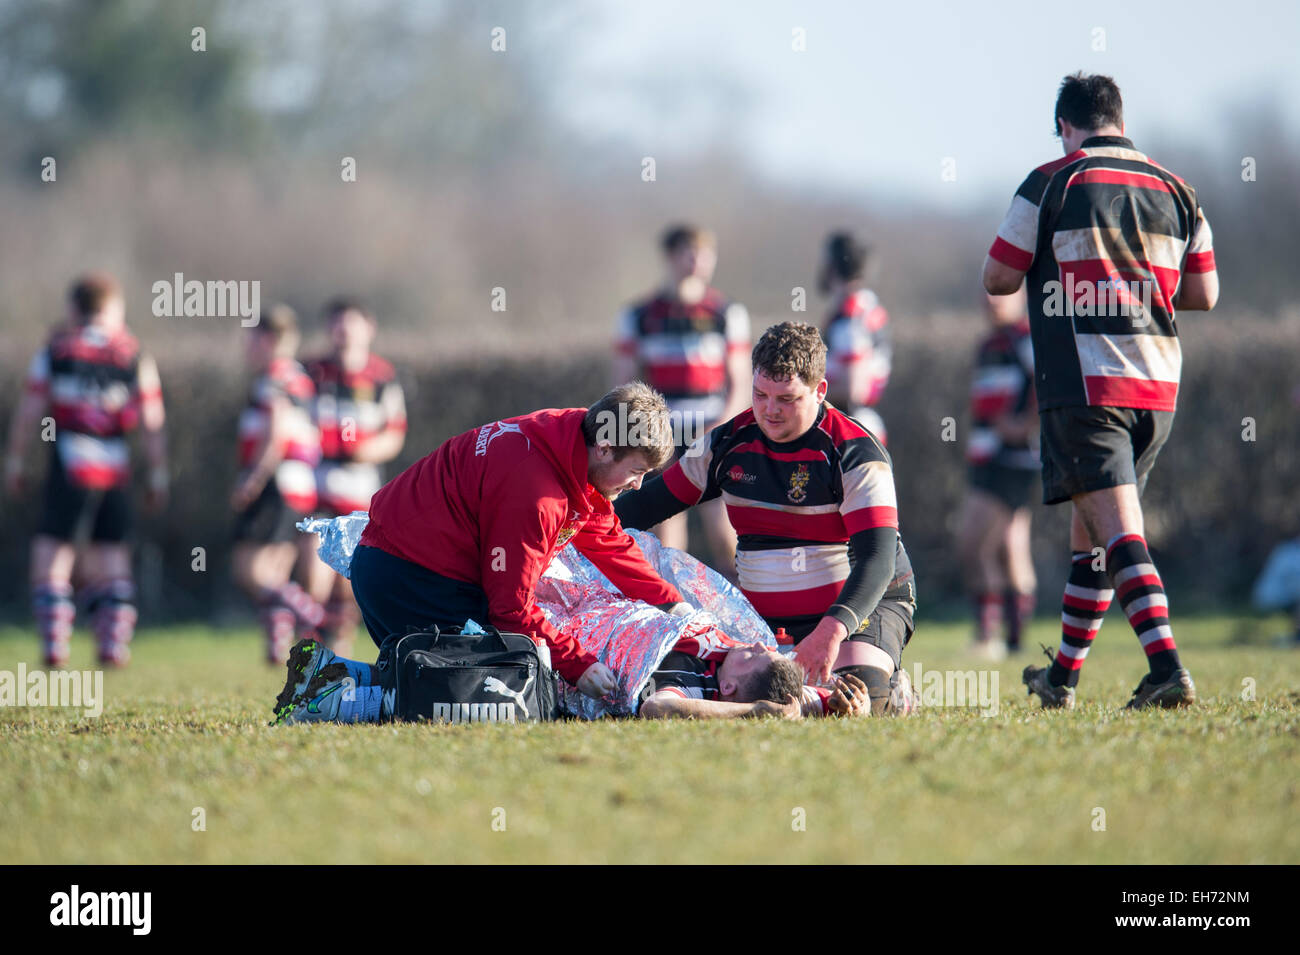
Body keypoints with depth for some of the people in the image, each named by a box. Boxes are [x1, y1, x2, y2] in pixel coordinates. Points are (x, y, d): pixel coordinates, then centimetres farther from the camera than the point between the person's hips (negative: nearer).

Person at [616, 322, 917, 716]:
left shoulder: (856, 454, -16)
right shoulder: (730, 443, 1)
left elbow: (878, 558, -26)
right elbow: (650, 503, 13)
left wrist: (833, 629, -41)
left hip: (862, 602, -5)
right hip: (766, 618, 5)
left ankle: (898, 694, 6)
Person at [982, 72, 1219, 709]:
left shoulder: (1051, 184, -4)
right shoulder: (1175, 191, 10)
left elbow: (997, 280, -1)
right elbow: (1204, 294, 13)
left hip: (1084, 386, -6)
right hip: (1157, 386, 6)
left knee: (1118, 530, -13)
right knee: (1090, 529, 18)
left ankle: (1168, 669, -28)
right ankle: (1063, 676, 27)